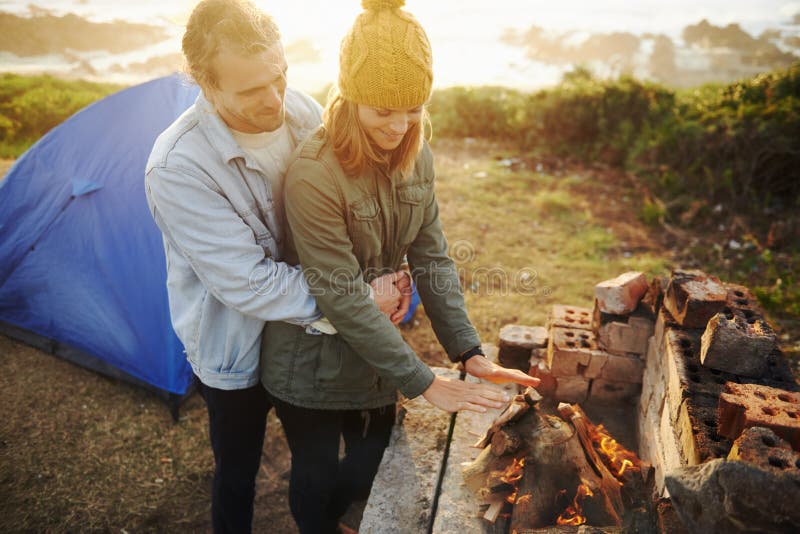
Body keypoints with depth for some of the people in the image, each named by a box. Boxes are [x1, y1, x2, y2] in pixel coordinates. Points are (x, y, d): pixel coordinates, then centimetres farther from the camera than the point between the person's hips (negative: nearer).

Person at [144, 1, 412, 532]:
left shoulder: (302, 110, -13)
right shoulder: (177, 168, -29)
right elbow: (248, 284, -27)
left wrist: (387, 271, -15)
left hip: (307, 325, 5)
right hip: (237, 349, -5)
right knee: (238, 473, 18)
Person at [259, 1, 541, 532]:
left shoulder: (417, 157, -7)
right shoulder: (314, 175, -28)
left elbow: (433, 259, -4)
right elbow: (343, 298, -27)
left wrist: (470, 352, -11)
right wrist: (423, 383, -23)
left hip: (373, 353, 6)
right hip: (312, 365, -5)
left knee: (374, 465, 20)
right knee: (318, 474, 15)